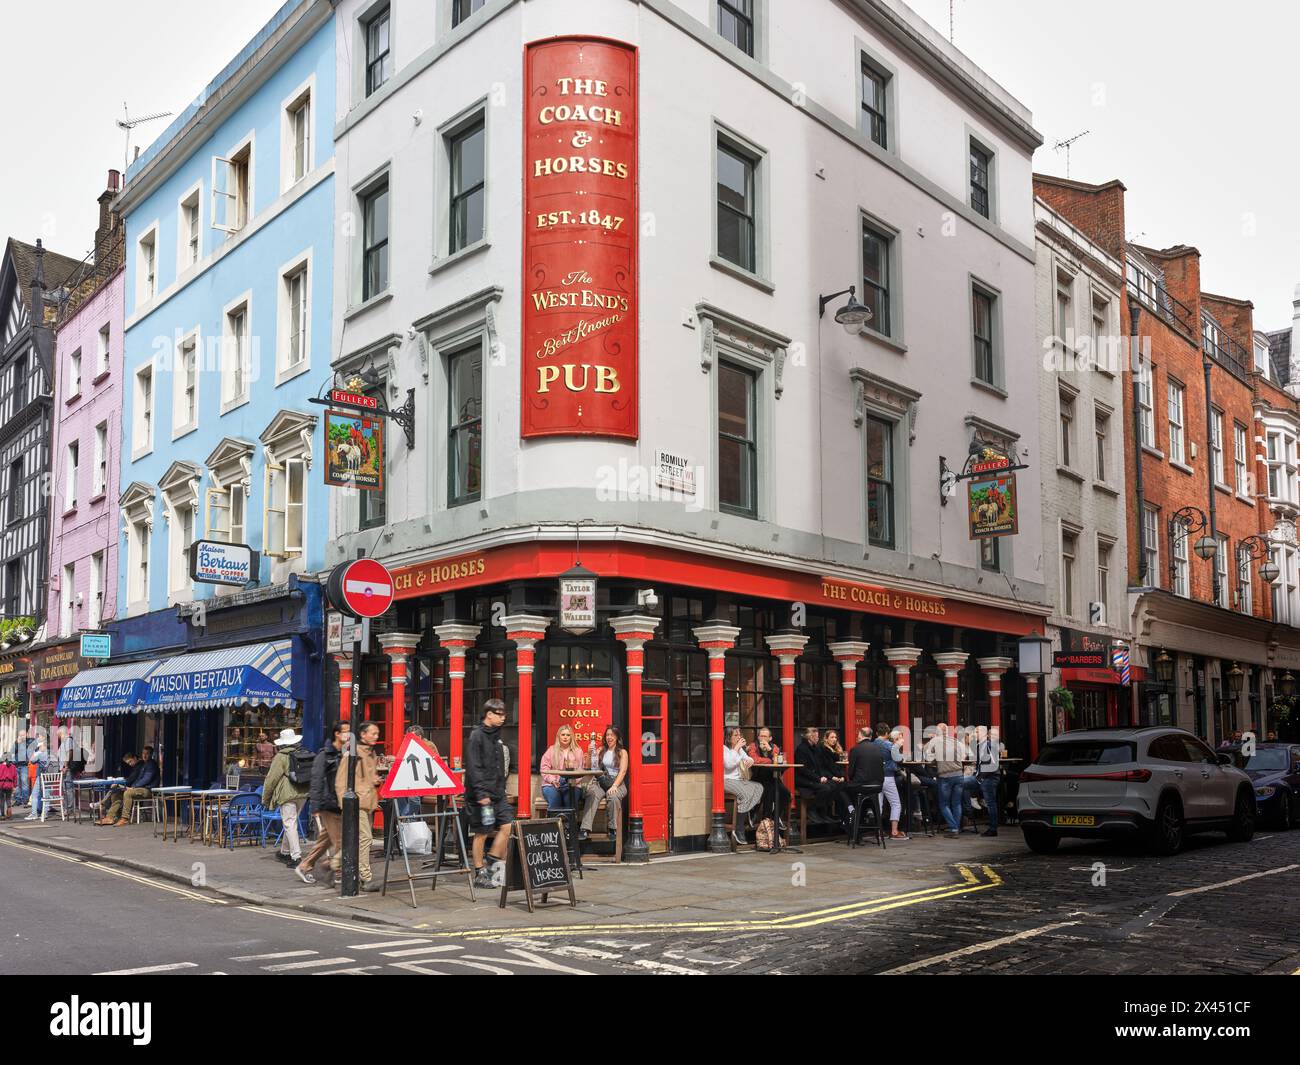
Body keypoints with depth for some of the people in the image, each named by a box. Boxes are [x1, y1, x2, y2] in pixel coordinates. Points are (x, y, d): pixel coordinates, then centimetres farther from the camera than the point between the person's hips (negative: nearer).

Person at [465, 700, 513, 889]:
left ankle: (495, 864, 15)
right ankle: (479, 874, 11)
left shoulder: (496, 735, 13)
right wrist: (481, 793, -22)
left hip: (497, 793, 8)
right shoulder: (476, 736, -13)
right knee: (482, 833, 0)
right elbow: (473, 767, -18)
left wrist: (501, 789, 15)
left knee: (507, 825, 2)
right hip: (481, 794, -8)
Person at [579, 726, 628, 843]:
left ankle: (612, 829, -26)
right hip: (600, 782, 2)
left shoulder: (622, 752, 10)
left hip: (617, 783, -2)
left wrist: (614, 786, -16)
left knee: (613, 796, -36)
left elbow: (622, 771, -2)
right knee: (592, 794, -31)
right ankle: (585, 830, -41)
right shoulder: (601, 750, 18)